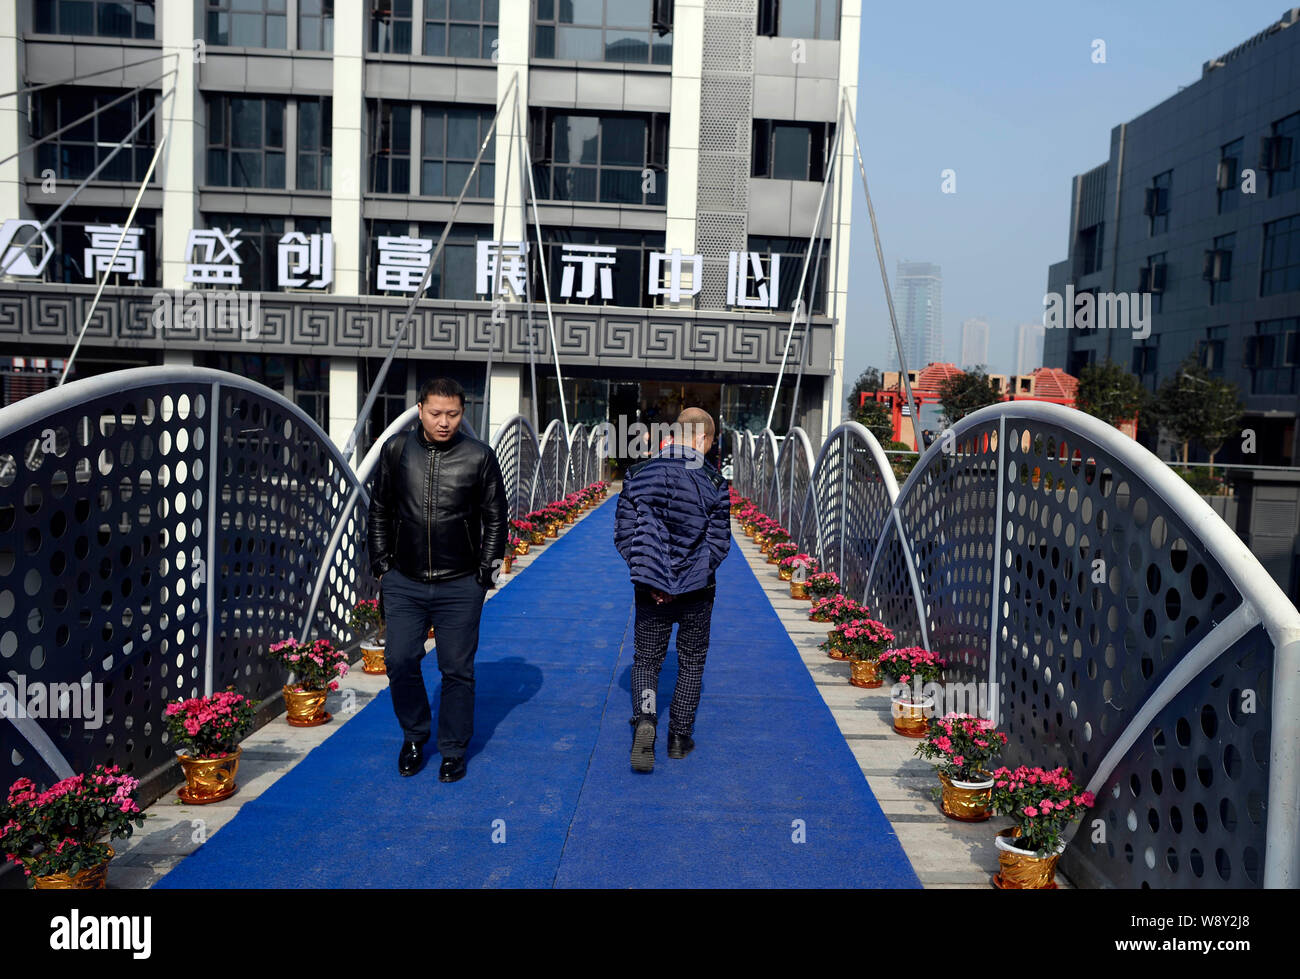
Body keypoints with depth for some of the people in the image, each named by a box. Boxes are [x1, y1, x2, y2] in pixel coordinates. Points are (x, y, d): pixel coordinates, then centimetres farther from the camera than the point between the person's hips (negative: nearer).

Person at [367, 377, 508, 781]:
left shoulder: (480, 457, -3)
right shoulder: (396, 450, 2)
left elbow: (495, 519, 4)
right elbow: (380, 511, 11)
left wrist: (486, 571, 0)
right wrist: (381, 563, 8)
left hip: (460, 586, -1)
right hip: (404, 582, 2)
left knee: (457, 670, 5)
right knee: (400, 662, 3)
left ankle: (453, 751, 22)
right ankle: (415, 736, 28)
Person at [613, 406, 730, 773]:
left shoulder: (639, 474, -2)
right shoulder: (713, 482, -8)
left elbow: (623, 533, -4)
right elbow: (719, 543, -9)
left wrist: (648, 577, -3)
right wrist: (696, 574, 0)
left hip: (651, 587, 1)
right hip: (697, 590, -1)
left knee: (646, 660, 13)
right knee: (692, 663, 16)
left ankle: (645, 719, -12)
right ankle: (679, 737, 21)